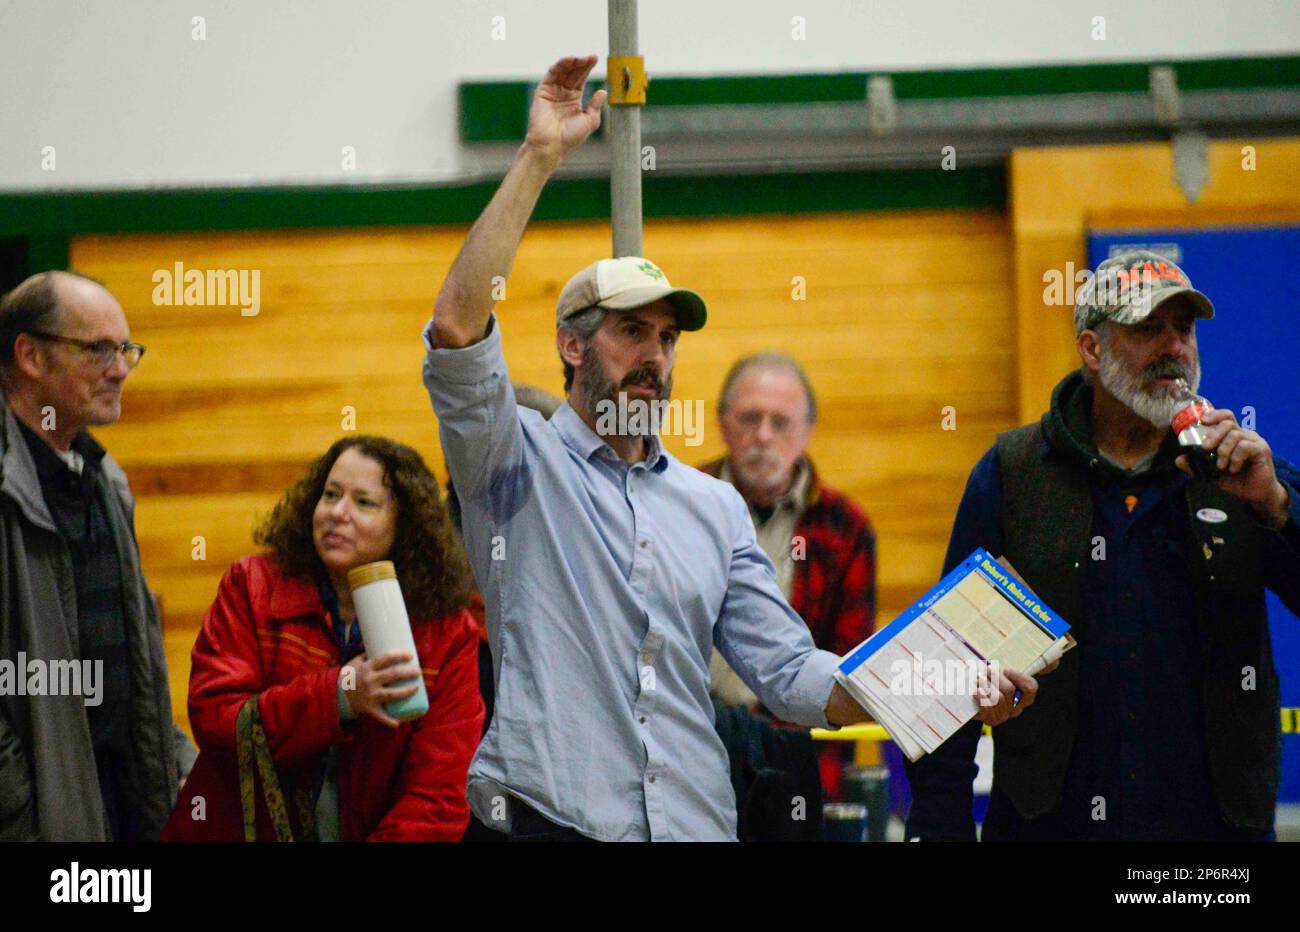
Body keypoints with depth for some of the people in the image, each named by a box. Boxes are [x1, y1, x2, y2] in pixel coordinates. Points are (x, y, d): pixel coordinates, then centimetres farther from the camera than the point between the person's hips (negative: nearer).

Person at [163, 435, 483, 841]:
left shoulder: (447, 635, 2)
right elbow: (210, 717, -7)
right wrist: (339, 698, -17)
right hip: (242, 828, 1)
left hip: (366, 832, -1)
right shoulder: (251, 587, 4)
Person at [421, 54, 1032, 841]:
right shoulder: (522, 465, 3)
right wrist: (540, 158, -15)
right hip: (556, 819, -5)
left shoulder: (715, 506, 18)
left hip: (697, 821, 5)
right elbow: (457, 327, -14)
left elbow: (788, 670, 12)